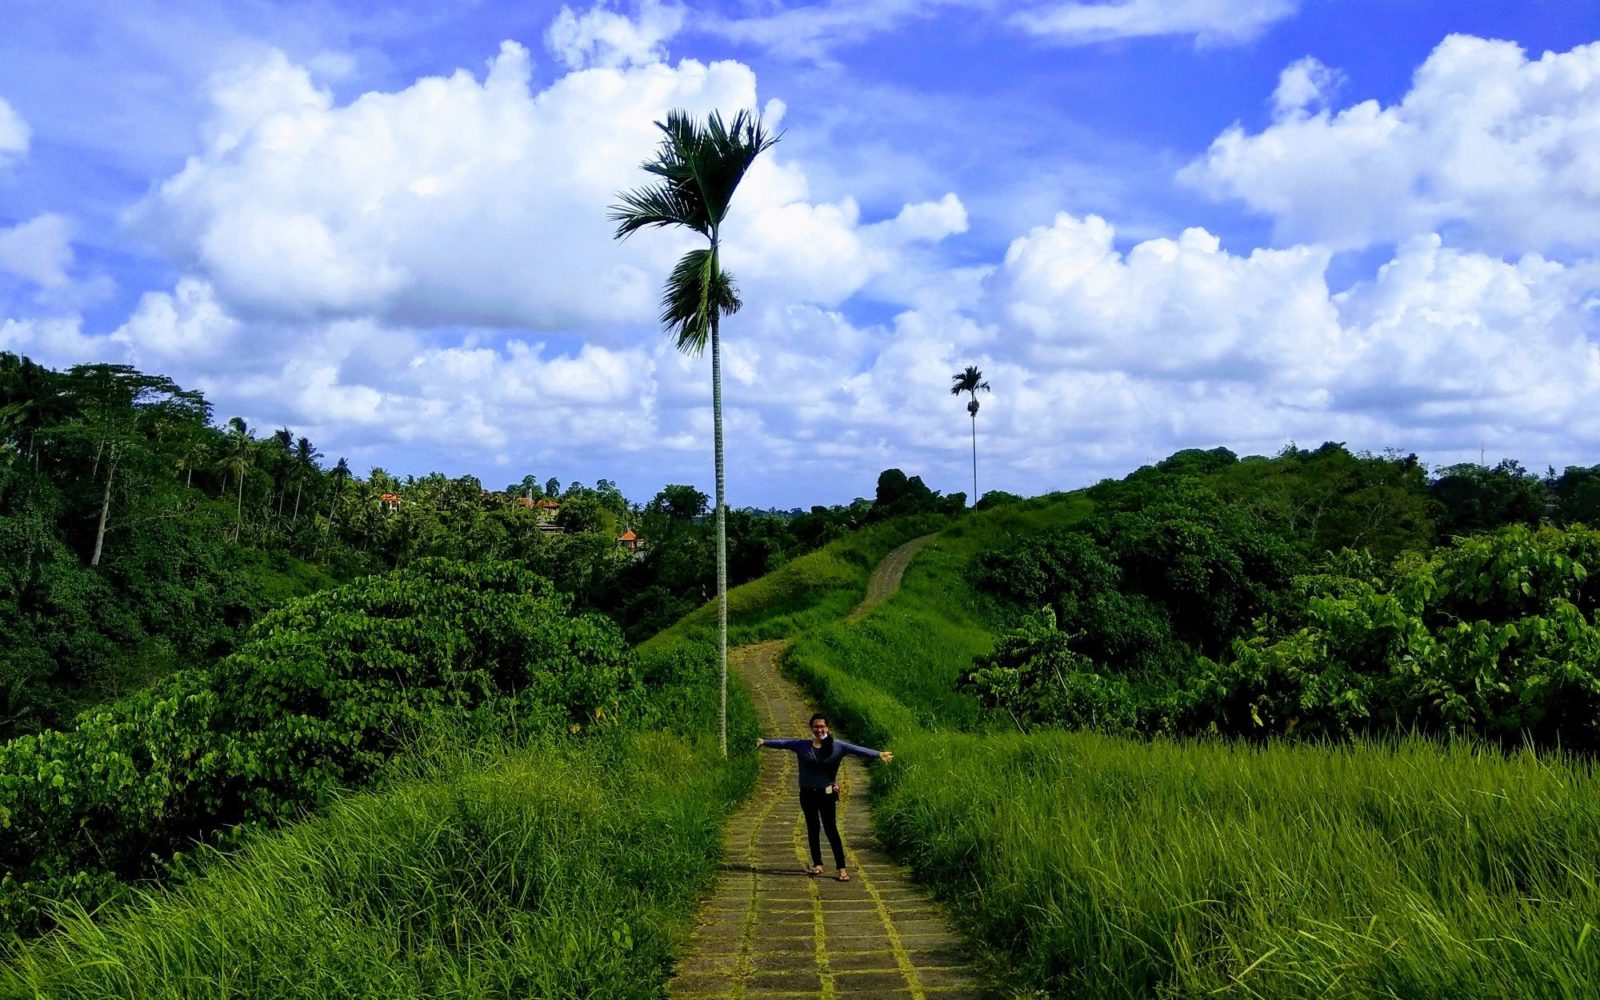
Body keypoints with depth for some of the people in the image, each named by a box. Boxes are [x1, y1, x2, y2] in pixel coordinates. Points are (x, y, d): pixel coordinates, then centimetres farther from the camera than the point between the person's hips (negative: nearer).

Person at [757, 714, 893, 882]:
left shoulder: (836, 746, -4)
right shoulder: (802, 745, 1)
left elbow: (856, 749, -11)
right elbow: (783, 743, -1)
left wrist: (878, 754, -18)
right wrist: (765, 742, -10)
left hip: (827, 794, -2)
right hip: (807, 794, 2)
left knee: (831, 830, -5)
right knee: (812, 829, 12)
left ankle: (842, 868, -3)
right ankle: (817, 863, 26)